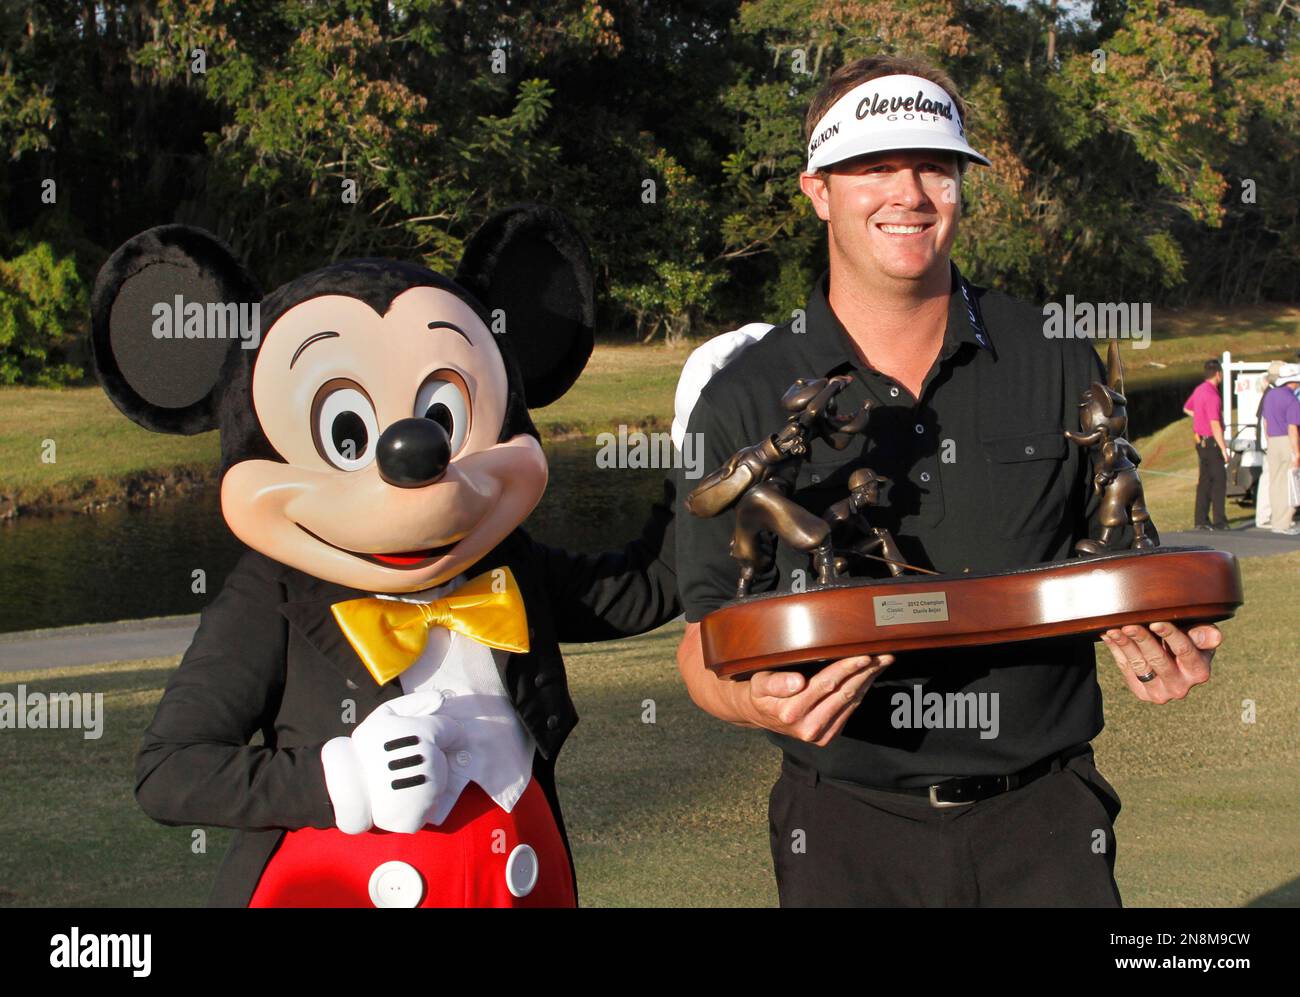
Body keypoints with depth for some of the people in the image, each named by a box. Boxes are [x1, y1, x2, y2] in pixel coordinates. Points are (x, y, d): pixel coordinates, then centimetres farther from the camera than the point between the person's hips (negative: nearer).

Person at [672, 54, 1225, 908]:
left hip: (1043, 819, 1)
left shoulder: (1058, 365, 3)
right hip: (847, 828, -1)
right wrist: (758, 700, -22)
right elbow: (707, 640, 0)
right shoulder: (745, 402, -2)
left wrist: (1155, 645, -11)